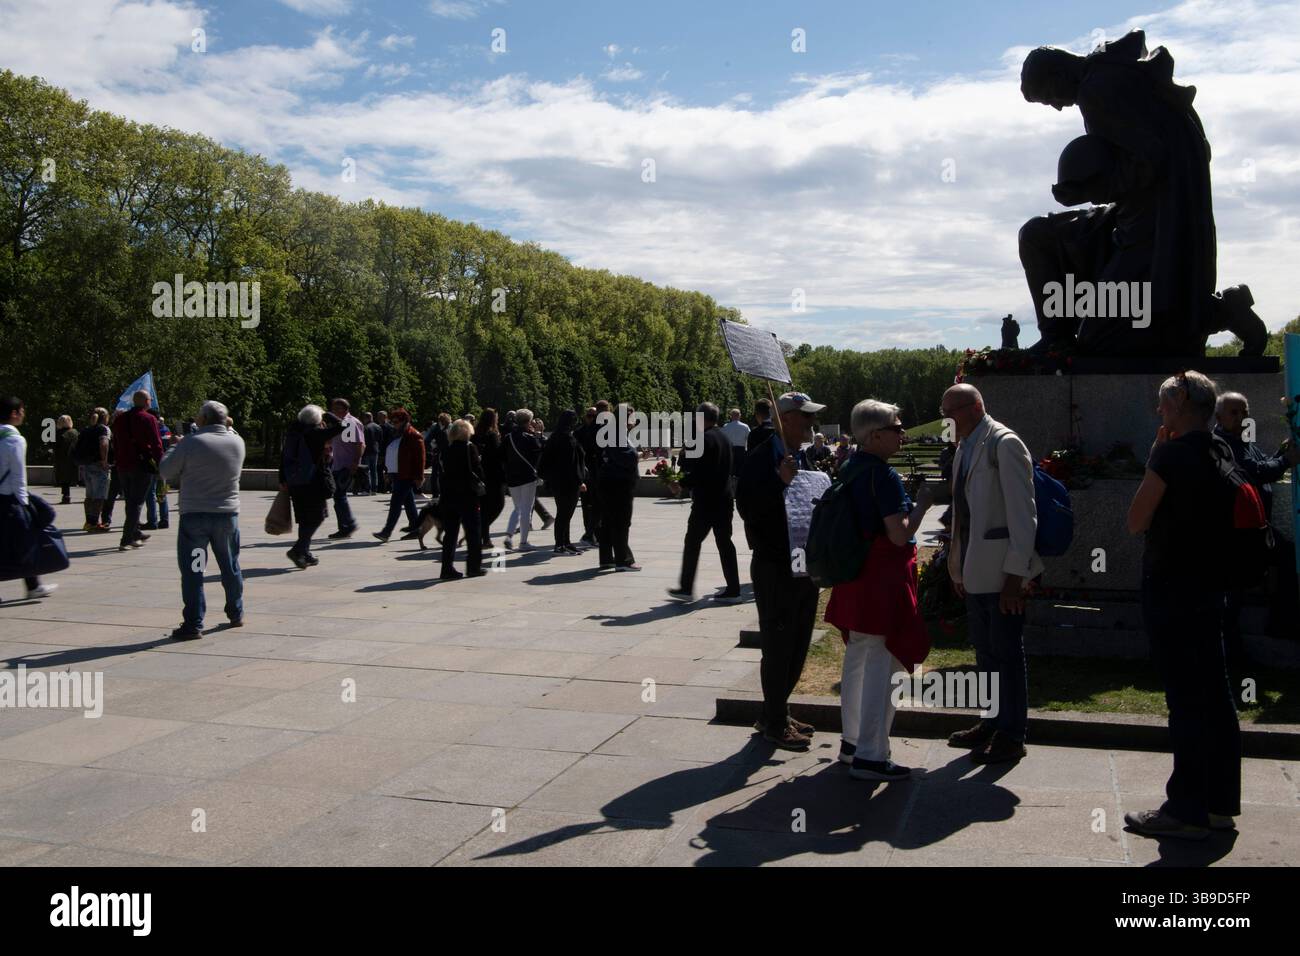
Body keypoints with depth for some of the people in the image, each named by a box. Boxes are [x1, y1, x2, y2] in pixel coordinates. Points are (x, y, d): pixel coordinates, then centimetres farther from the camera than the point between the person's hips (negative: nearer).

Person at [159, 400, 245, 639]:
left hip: (194, 514, -4)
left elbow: (165, 471, -4)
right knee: (230, 566, 18)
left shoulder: (192, 442, -12)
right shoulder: (237, 442, 1)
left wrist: (176, 448, 14)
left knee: (192, 570, 1)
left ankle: (193, 624, -1)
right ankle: (236, 614, 29)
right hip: (227, 514, 4)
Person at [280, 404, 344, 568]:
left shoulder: (292, 433, 8)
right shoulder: (316, 433, -12)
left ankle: (305, 554, 21)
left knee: (305, 519, 15)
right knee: (317, 517, 1)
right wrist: (327, 414, 8)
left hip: (295, 483, 7)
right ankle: (298, 549, -12)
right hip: (315, 482, -7)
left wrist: (283, 480, 13)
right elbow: (339, 425, -8)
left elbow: (283, 456, 9)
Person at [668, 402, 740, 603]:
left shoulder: (704, 439, -14)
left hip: (706, 501, -8)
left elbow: (698, 473, -20)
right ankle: (733, 589, 9)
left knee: (692, 541, 2)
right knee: (724, 541, 9)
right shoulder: (726, 438, 13)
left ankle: (686, 588, 7)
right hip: (725, 499, 8)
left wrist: (681, 483, -7)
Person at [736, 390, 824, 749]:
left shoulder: (803, 456, 12)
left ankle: (776, 714, 30)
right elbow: (747, 507, -22)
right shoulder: (763, 456, -14)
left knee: (797, 646, 16)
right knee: (778, 647, 0)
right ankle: (775, 724, 13)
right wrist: (780, 481, -30)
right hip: (775, 568, -9)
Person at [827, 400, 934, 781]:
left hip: (854, 576, 10)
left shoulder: (848, 470, 9)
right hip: (883, 578, -9)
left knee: (856, 660, 18)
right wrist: (922, 504, -6)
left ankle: (851, 742, 29)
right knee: (882, 667, -3)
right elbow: (900, 534, -20)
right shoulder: (884, 476, -18)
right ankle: (870, 756, 0)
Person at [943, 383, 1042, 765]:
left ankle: (1012, 736, 11)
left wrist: (1015, 573, -19)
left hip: (1002, 571, -8)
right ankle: (992, 722, 28)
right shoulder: (964, 448, 13)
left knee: (1006, 652, 1)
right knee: (984, 651, 16)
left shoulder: (1004, 444, -12)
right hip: (975, 571, 8)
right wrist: (958, 567, 16)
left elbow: (1022, 512, -16)